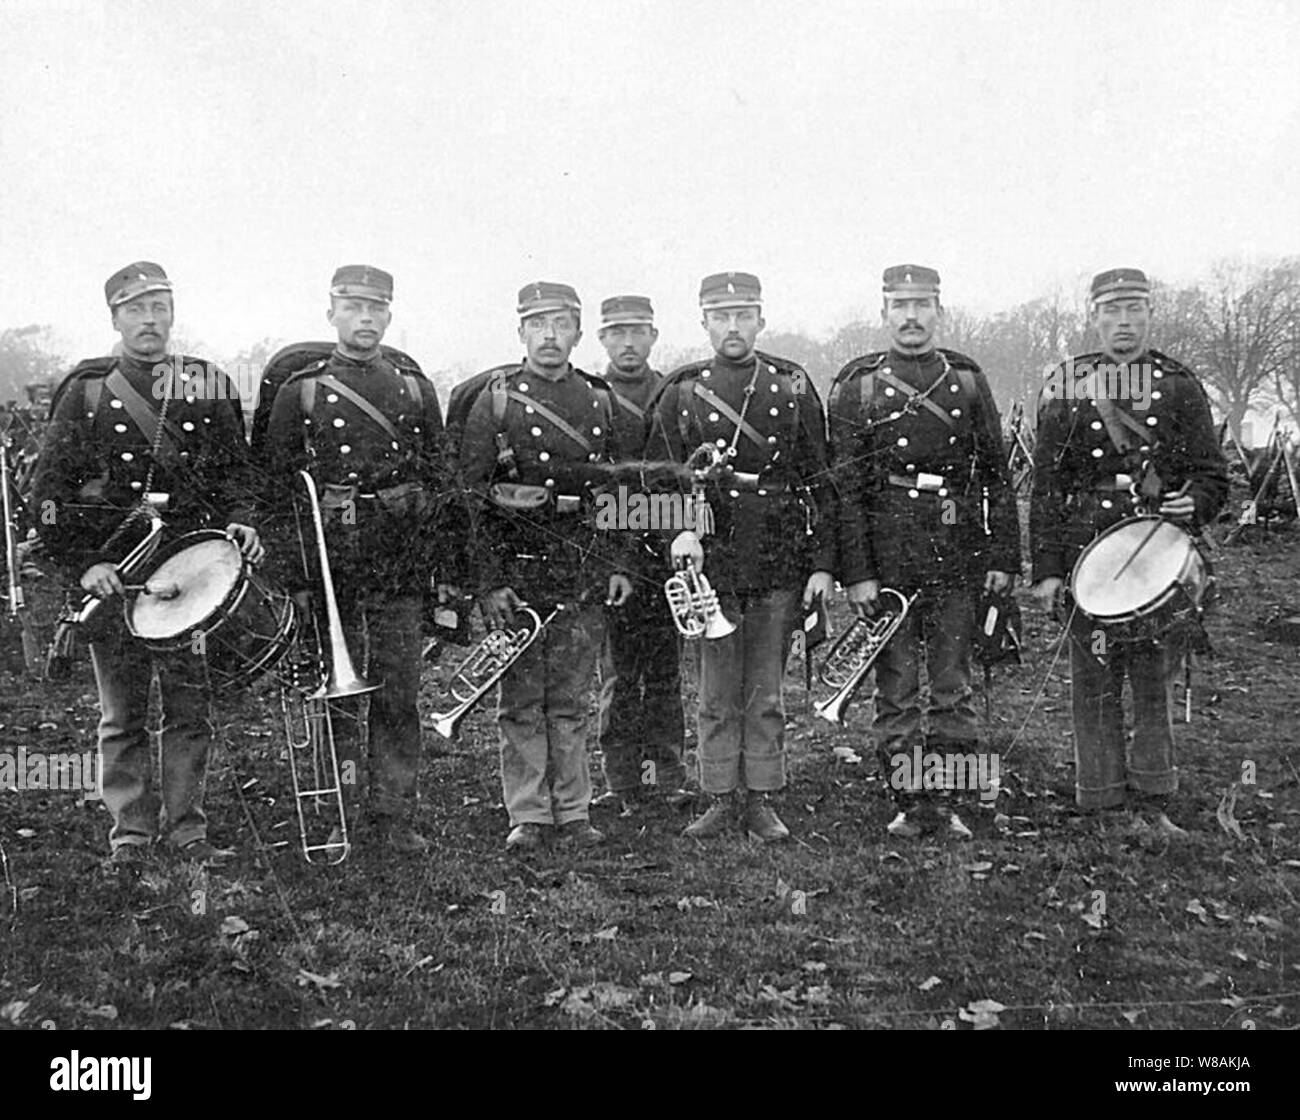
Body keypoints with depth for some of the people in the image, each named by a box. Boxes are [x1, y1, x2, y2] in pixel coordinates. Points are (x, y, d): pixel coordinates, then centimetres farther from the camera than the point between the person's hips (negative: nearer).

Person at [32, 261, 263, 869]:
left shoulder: (210, 385, 9)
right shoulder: (86, 391, 4)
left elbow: (234, 469, 15)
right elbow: (49, 489, 3)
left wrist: (239, 522, -4)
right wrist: (82, 563, -7)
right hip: (111, 572, -1)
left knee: (192, 706, 2)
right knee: (122, 714, 6)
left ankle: (186, 828, 15)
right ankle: (130, 834, 16)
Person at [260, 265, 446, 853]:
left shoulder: (415, 388, 11)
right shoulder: (300, 390, 5)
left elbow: (438, 476, 14)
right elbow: (277, 483, 5)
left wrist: (439, 558, 7)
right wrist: (294, 562, -3)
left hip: (401, 558, 2)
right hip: (330, 558, -1)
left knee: (399, 693, 4)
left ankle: (394, 814, 13)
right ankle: (336, 809, 17)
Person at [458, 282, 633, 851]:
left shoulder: (598, 399, 11)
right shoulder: (495, 398, 0)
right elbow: (469, 493, -5)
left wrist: (618, 565, 7)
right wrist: (488, 581, -11)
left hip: (584, 574, 3)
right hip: (515, 571, -3)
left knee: (572, 700, 9)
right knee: (520, 700, 4)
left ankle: (573, 812, 19)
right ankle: (527, 815, 15)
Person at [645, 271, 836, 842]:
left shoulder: (793, 387, 6)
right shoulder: (680, 393, 5)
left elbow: (818, 480, 5)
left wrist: (822, 562, -1)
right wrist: (679, 531, -15)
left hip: (780, 562, 0)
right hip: (711, 559, 0)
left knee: (766, 692, 8)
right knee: (717, 691, 7)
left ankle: (761, 800, 18)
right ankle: (721, 799, 19)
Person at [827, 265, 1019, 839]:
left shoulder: (968, 379, 9)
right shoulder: (855, 384, 2)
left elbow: (995, 474, 10)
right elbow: (845, 486, -2)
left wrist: (1004, 556, 4)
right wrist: (856, 571, -8)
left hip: (958, 554, 2)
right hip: (887, 557, -2)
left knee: (953, 685, 8)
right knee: (895, 686, 5)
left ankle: (945, 800, 19)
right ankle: (908, 802, 17)